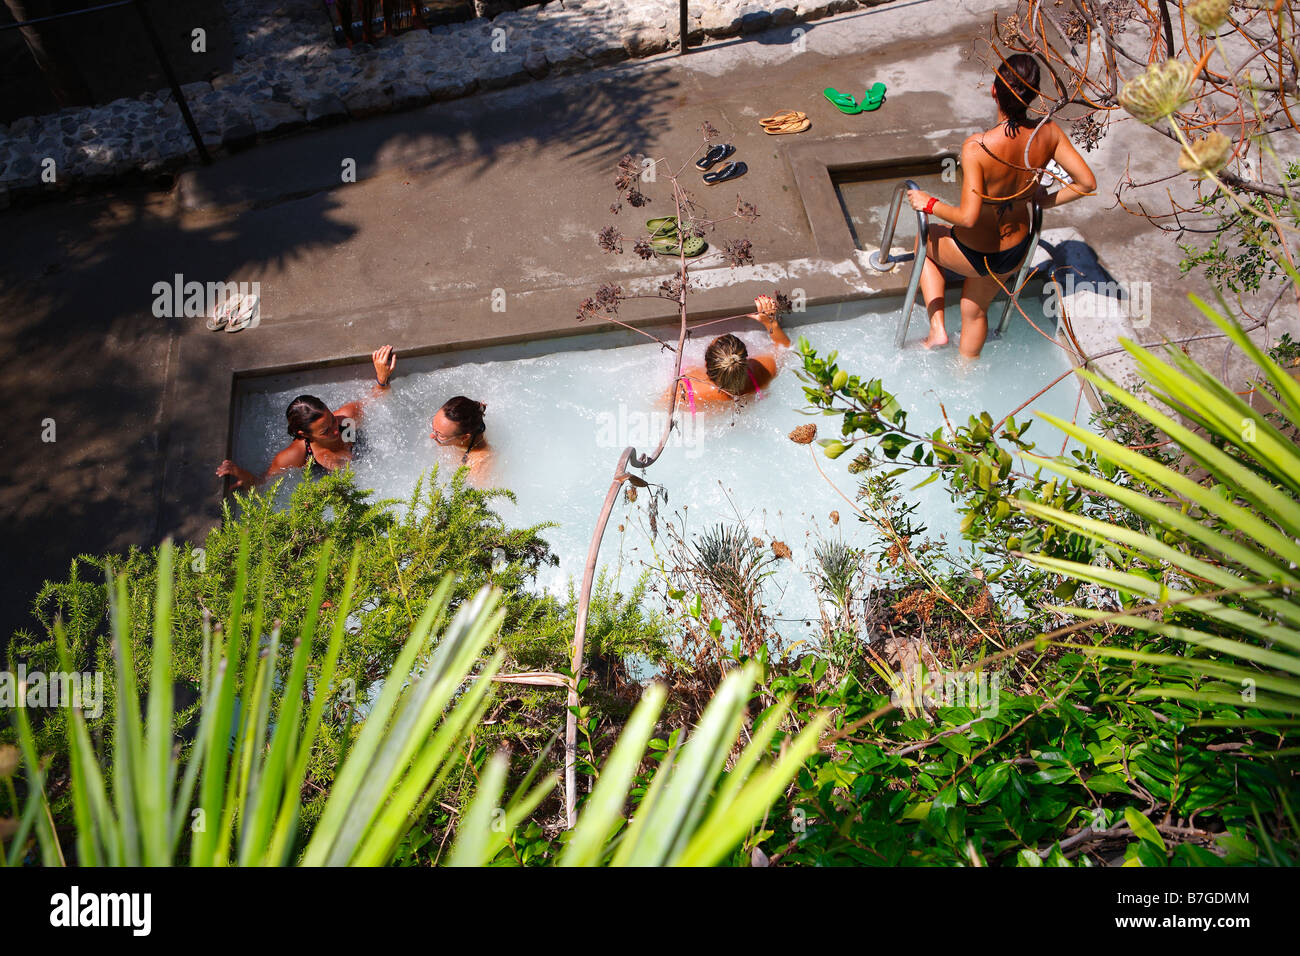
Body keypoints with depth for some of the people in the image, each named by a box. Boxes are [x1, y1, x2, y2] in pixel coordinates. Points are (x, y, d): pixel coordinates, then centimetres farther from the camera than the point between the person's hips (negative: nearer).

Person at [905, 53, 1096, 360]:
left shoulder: (976, 147, -32)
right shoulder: (1048, 134, -15)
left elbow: (968, 217, -33)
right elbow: (1087, 182, -9)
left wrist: (928, 204, -16)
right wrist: (1046, 200, 7)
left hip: (975, 253, -5)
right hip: (1016, 253, 5)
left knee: (926, 241, 30)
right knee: (975, 311, 31)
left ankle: (937, 329, 25)